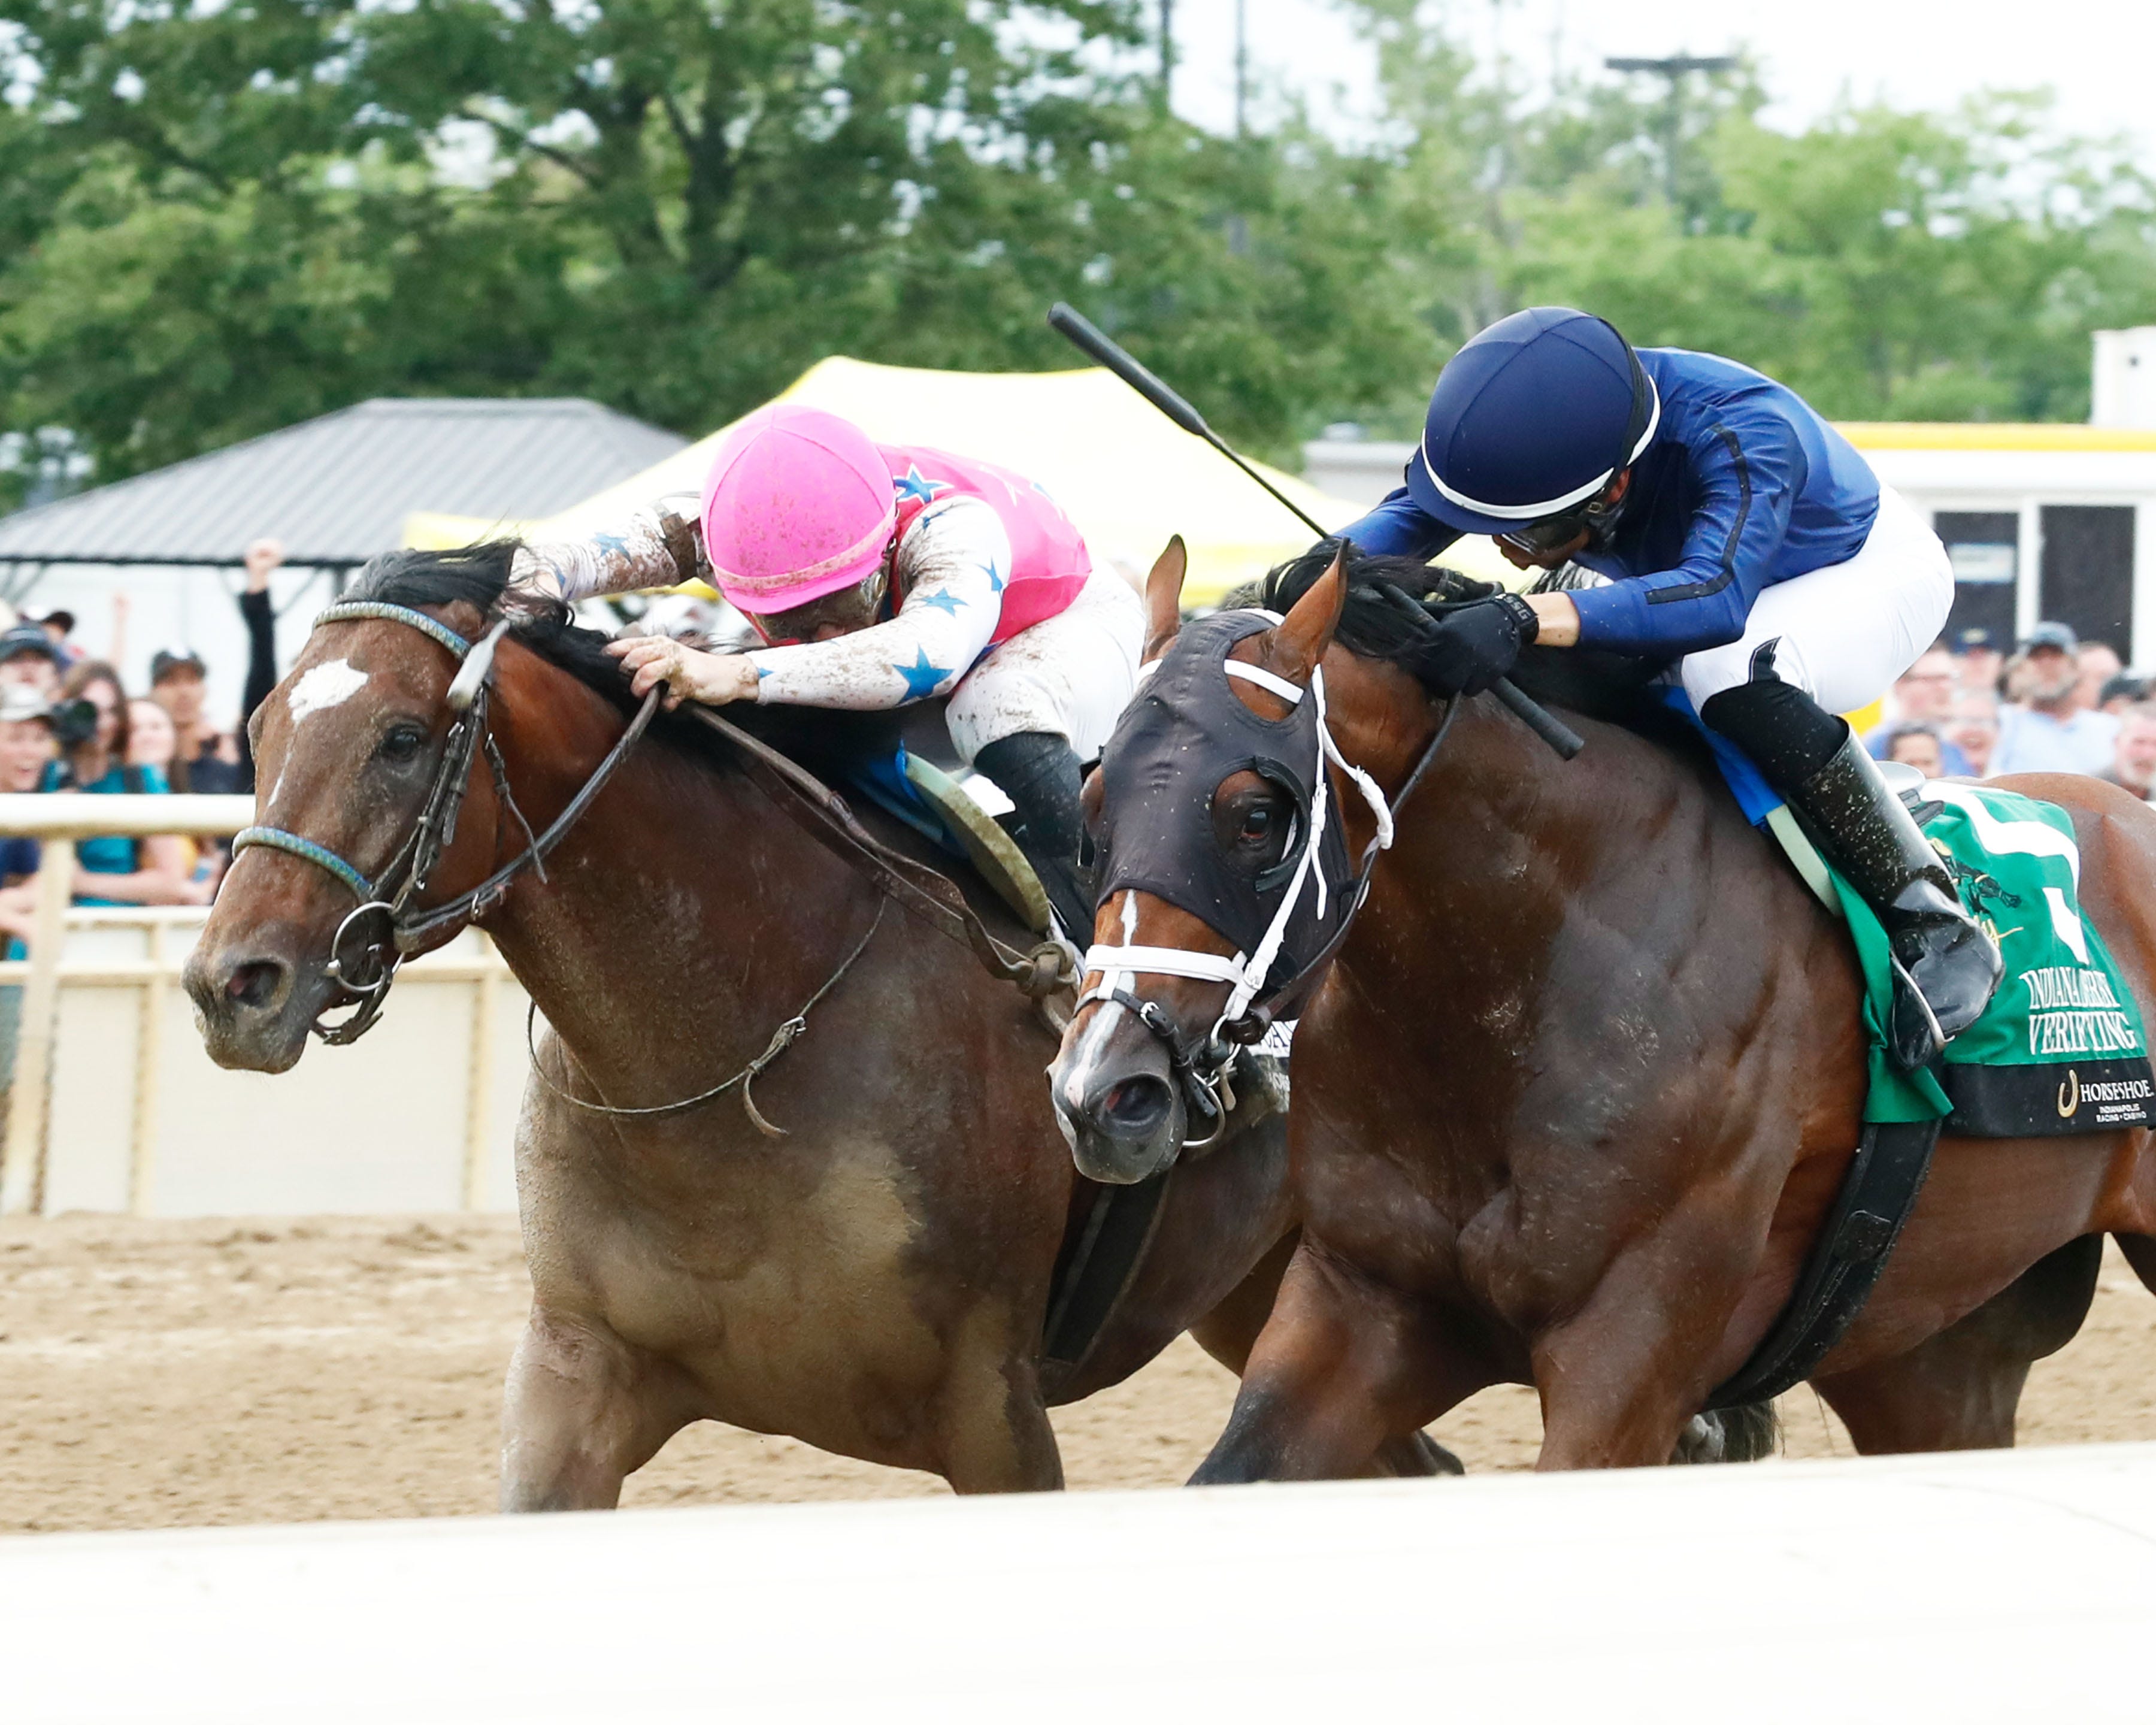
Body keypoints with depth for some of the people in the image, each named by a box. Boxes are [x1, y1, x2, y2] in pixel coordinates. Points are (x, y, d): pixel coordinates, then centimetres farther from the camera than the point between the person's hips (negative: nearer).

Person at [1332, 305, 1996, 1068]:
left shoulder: (1745, 433, -43)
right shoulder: (1522, 431, -25)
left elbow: (1717, 598, -58)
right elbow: (1406, 519, -29)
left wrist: (1524, 620, -70)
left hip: (1875, 572, -7)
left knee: (1732, 673, -38)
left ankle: (1933, 924, -27)